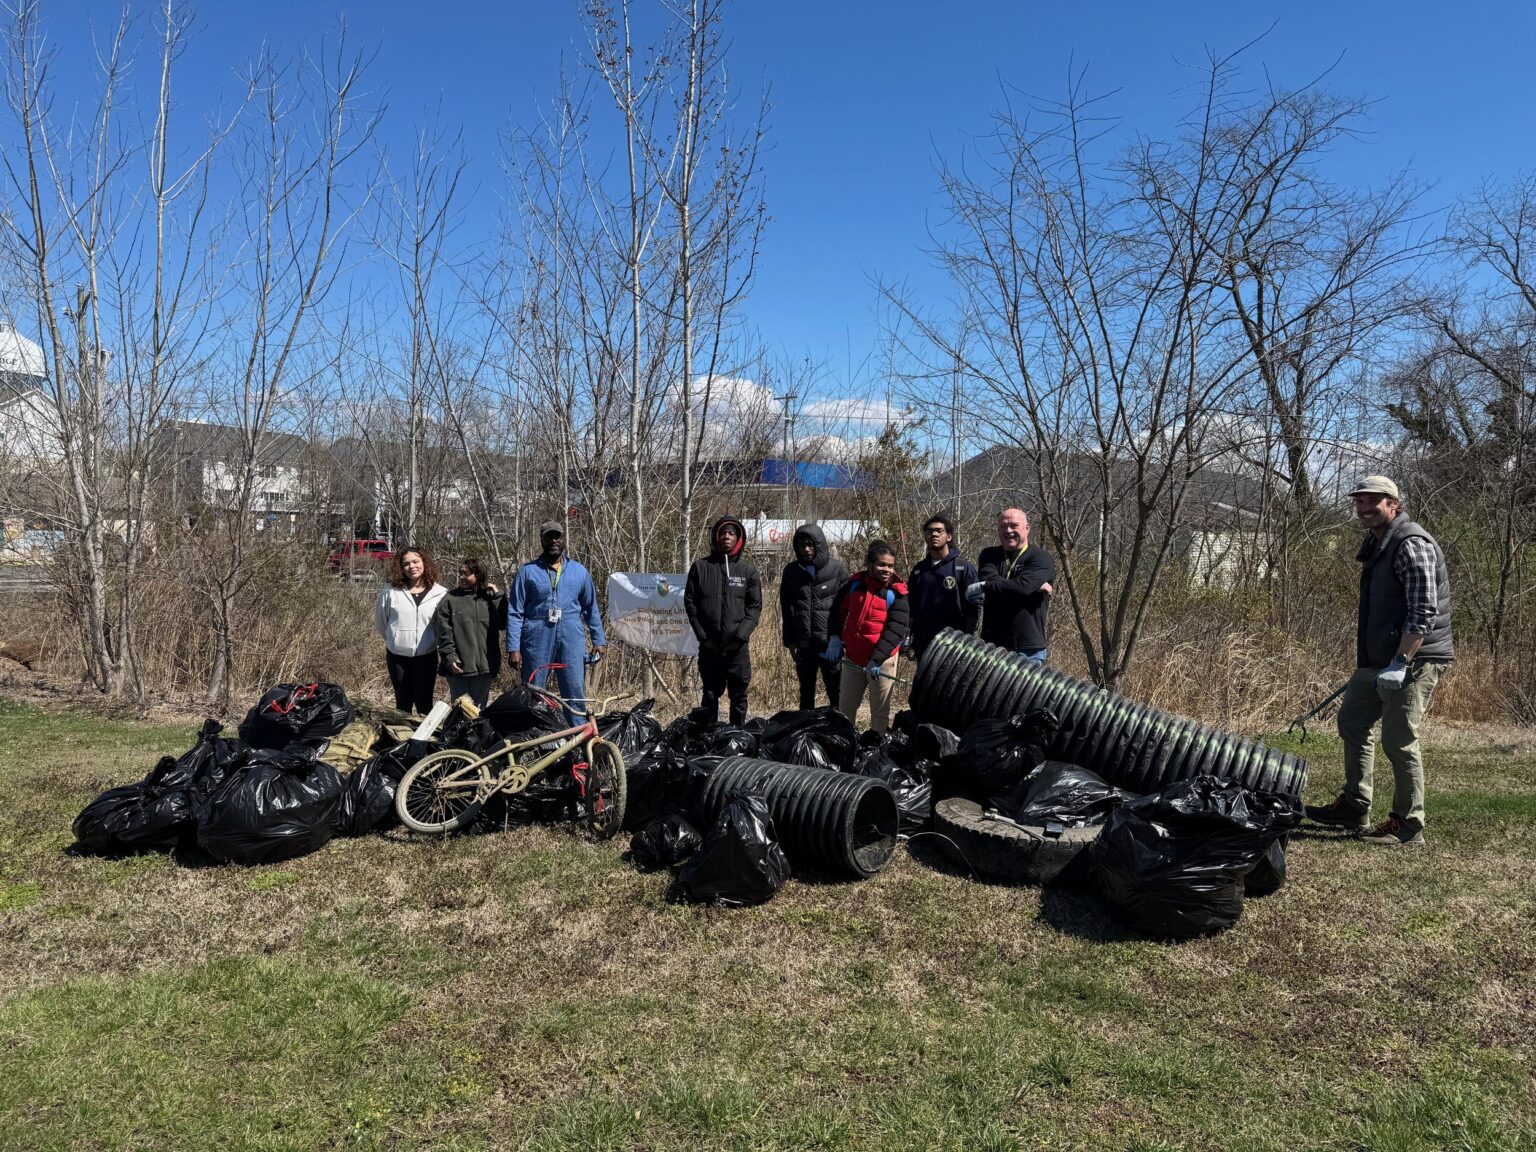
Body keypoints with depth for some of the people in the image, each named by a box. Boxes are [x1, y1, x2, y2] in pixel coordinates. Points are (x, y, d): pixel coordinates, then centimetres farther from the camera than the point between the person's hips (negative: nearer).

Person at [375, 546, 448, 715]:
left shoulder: (440, 593, -8)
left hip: (426, 656, -1)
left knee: (424, 704, 4)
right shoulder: (390, 591, -6)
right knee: (403, 703, 14)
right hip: (397, 655, 1)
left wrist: (431, 640, 5)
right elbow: (380, 619, 9)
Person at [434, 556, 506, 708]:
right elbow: (444, 634, -4)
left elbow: (503, 623, -5)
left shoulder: (489, 598, 6)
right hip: (459, 667, -2)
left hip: (485, 666, 2)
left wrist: (498, 596, -8)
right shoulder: (450, 600, -1)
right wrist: (450, 658, -13)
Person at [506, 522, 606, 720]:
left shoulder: (579, 571, 13)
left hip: (572, 641, 1)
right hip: (537, 642, -1)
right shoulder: (527, 572, 5)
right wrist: (513, 648, -6)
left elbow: (591, 609, 18)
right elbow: (515, 613, 2)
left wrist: (599, 640, 12)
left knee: (576, 695, 1)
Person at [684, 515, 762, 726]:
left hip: (738, 646, 0)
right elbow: (690, 602, 4)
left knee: (739, 694, 3)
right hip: (709, 644, 0)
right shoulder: (700, 567, 5)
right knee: (710, 693, 7)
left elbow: (755, 605, 4)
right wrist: (702, 634, -4)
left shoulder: (747, 570, 6)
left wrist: (742, 633, -9)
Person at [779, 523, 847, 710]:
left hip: (830, 643, -3)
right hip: (803, 645, 3)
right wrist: (790, 641, 5)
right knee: (806, 695, 13)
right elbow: (786, 608, 10)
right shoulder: (791, 571, 6)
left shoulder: (837, 569, -2)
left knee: (836, 695, 0)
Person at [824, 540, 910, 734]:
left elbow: (895, 630, -17)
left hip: (882, 660, -4)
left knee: (880, 711, 6)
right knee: (845, 707, 16)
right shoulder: (854, 585, 1)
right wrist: (835, 637, 2)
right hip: (852, 657, 4)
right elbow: (837, 611, 15)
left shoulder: (897, 594, -10)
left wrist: (877, 659, -25)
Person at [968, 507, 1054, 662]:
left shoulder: (1041, 558, -1)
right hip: (992, 645, 4)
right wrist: (1037, 586, -12)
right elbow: (990, 579, -9)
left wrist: (983, 587, -13)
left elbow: (1022, 586, -19)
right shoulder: (989, 555, 13)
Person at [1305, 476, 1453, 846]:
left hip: (1413, 661, -10)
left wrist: (1399, 663, -27)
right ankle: (1354, 808, 28)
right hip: (1377, 661, 10)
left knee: (1399, 741, -5)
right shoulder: (1376, 545, 15)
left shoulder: (1412, 545, -16)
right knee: (1351, 722, 16)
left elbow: (1423, 613, -23)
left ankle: (1408, 826, 9)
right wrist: (1368, 662, 26)